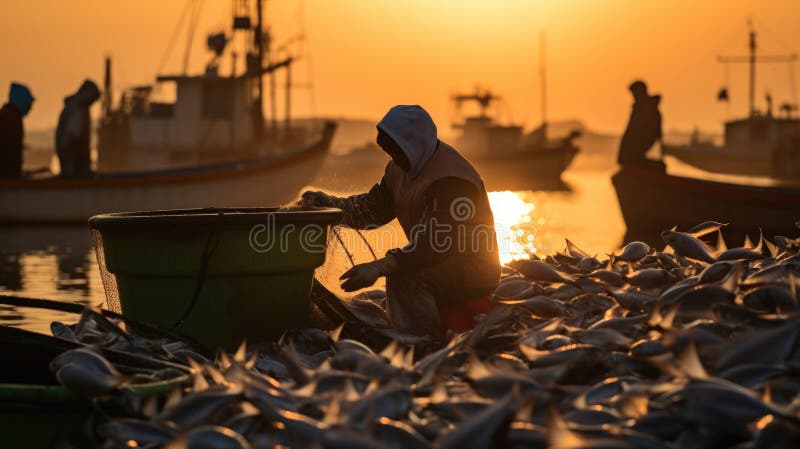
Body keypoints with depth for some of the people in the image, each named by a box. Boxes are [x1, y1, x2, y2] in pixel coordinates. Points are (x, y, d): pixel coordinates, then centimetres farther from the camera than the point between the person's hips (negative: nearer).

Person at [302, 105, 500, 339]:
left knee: (404, 276, -29)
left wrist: (379, 267, -40)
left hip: (475, 269, -10)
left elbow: (437, 243, -33)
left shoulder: (450, 180, -25)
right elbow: (373, 207, 11)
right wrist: (331, 204, -8)